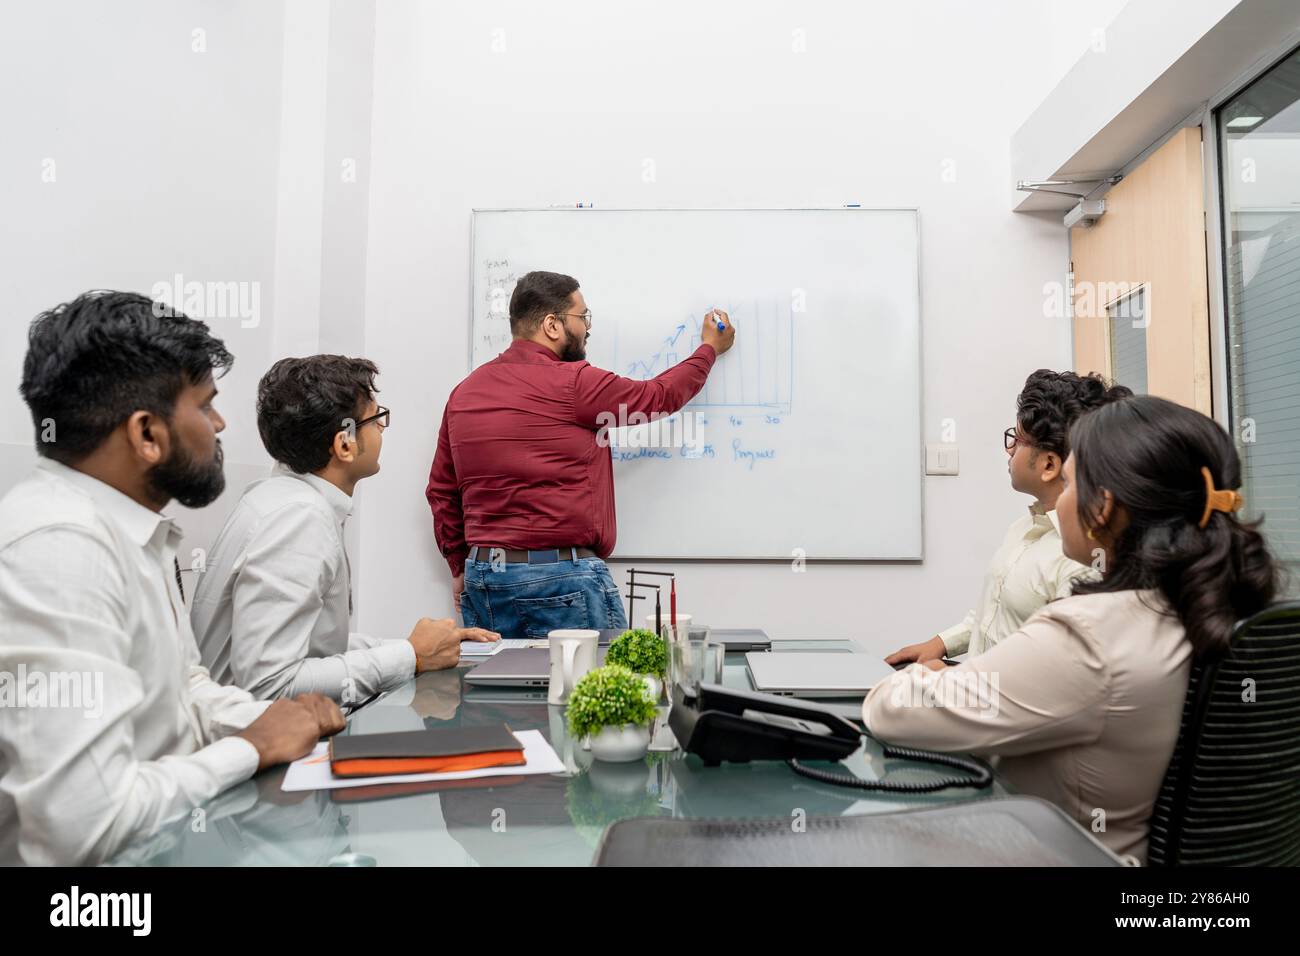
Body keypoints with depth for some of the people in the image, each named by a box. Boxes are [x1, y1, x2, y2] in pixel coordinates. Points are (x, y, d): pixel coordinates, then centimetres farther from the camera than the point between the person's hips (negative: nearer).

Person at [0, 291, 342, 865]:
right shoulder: (57, 548, -26)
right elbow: (82, 825, -32)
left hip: (173, 832, 8)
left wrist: (273, 719, -4)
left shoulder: (132, 531, 5)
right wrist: (253, 747, -17)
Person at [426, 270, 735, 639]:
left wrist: (460, 566, 20)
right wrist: (710, 347, 19)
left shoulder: (464, 391, 9)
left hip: (481, 578, 8)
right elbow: (657, 397, 3)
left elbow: (441, 490, 13)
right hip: (562, 579, -7)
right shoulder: (571, 383, -10)